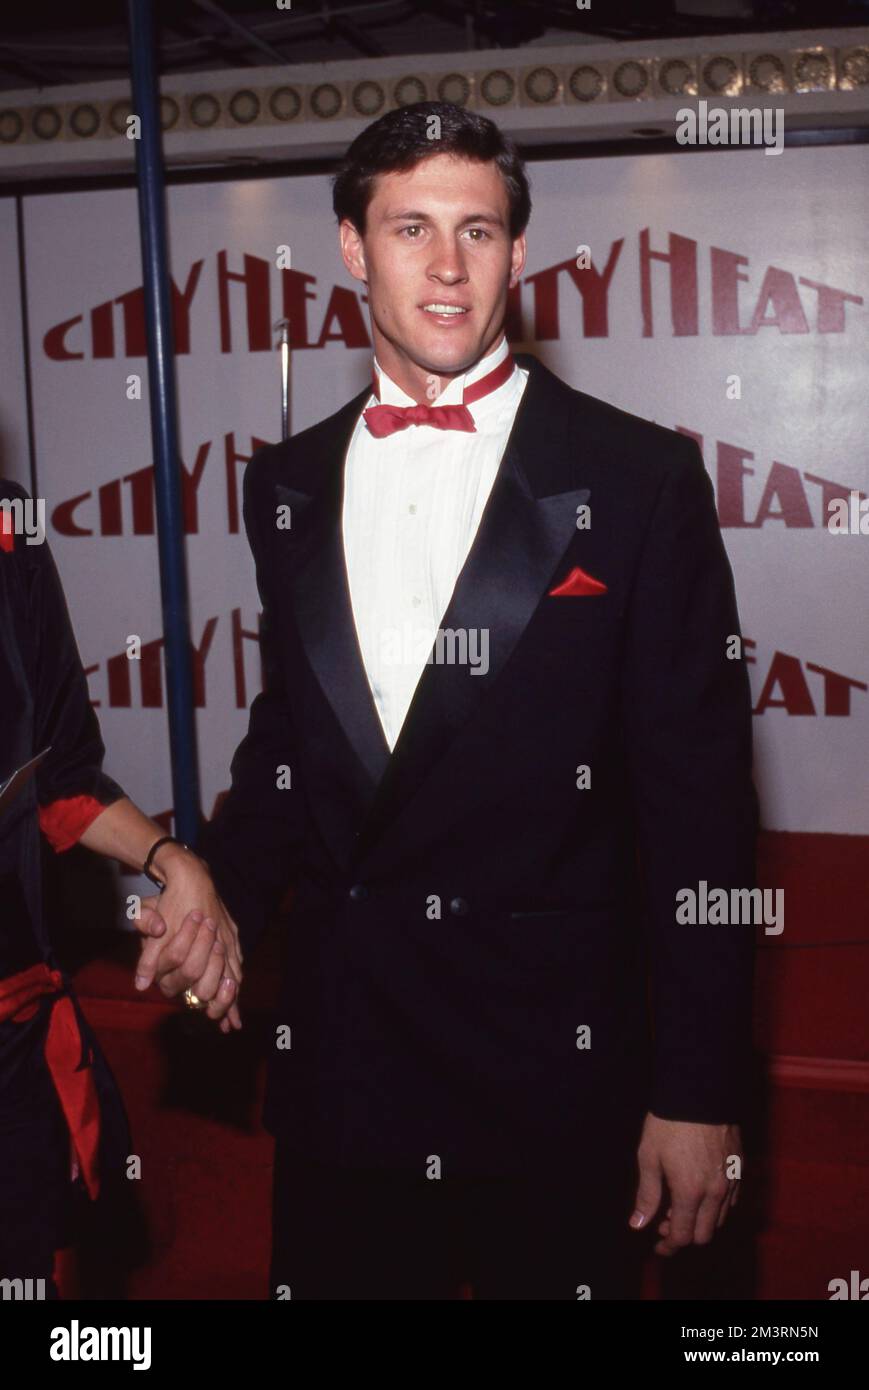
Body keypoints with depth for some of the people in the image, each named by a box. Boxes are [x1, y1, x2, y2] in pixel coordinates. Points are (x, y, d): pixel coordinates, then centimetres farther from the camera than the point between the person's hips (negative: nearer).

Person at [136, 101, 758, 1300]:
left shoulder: (640, 480, -8)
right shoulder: (290, 482, 5)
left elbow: (698, 803, -8)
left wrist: (699, 1089, -8)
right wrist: (222, 888, 2)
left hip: (552, 1067, -3)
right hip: (338, 1054, 4)